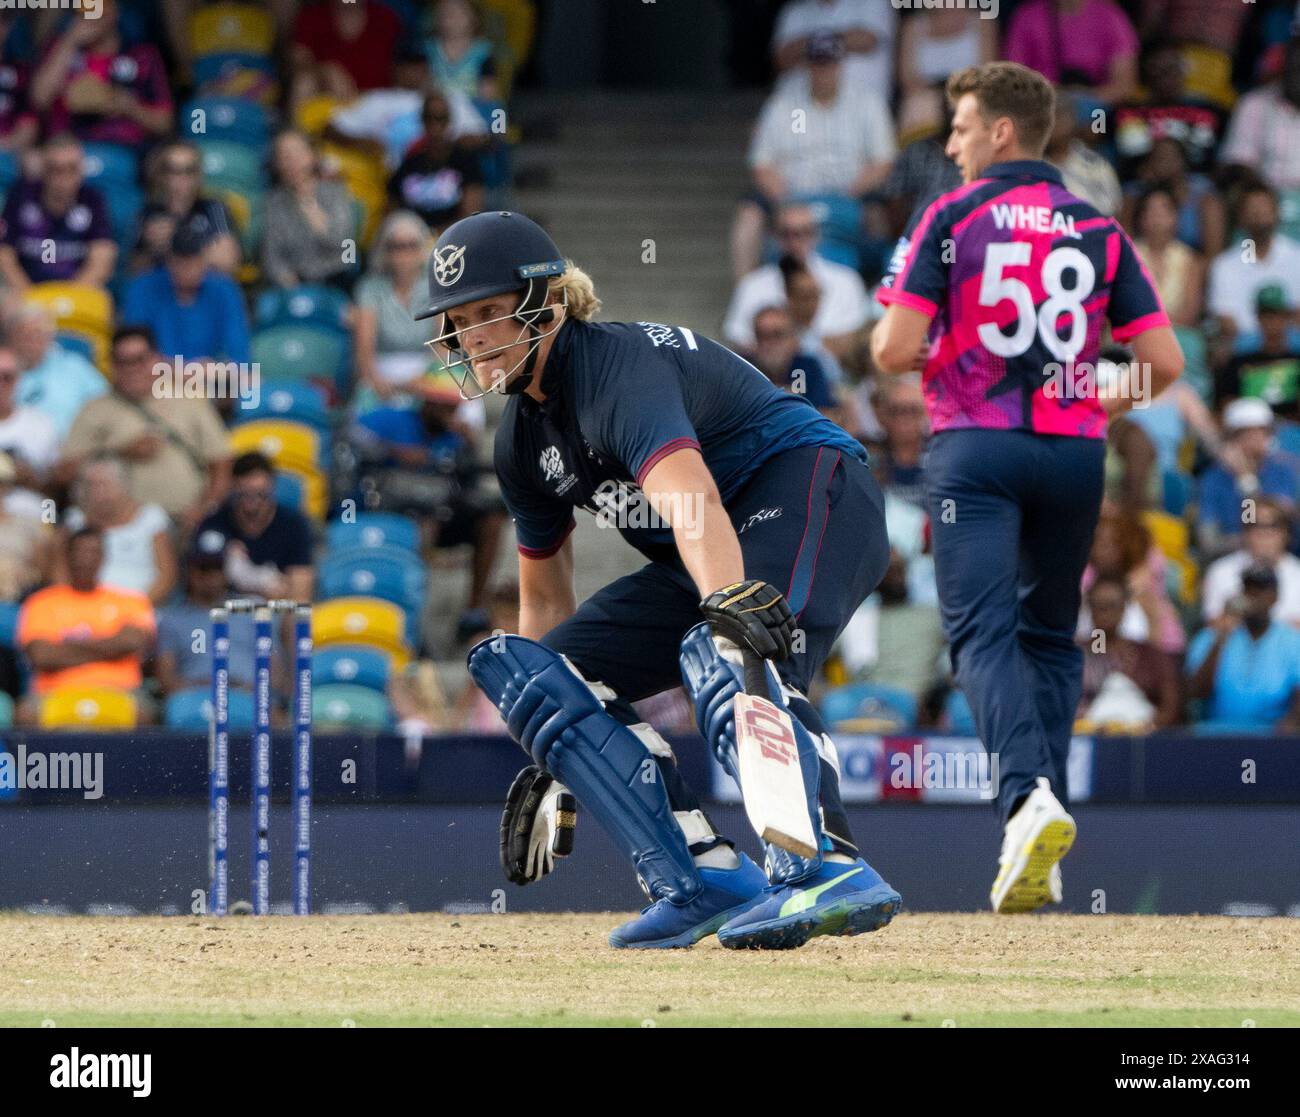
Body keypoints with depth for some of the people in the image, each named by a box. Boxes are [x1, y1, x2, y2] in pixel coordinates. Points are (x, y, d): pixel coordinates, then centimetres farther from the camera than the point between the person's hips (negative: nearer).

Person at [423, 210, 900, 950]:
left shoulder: (616, 367, -22)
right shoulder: (523, 439, 7)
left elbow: (690, 496, -41)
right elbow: (545, 594, 19)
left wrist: (732, 608, -58)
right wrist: (547, 761, 18)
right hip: (713, 574, 10)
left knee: (726, 656, -38)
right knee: (531, 671, 2)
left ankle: (828, 868, -60)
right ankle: (705, 880, -12)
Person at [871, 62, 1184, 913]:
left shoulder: (951, 217, -1)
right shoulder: (1099, 228, 10)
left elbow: (895, 350, -8)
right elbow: (1165, 363, 5)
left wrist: (908, 348, 16)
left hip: (975, 451, -4)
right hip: (1075, 453, 4)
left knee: (983, 629, -10)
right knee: (1051, 636, 15)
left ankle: (1029, 795, -37)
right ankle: (1041, 860, 9)